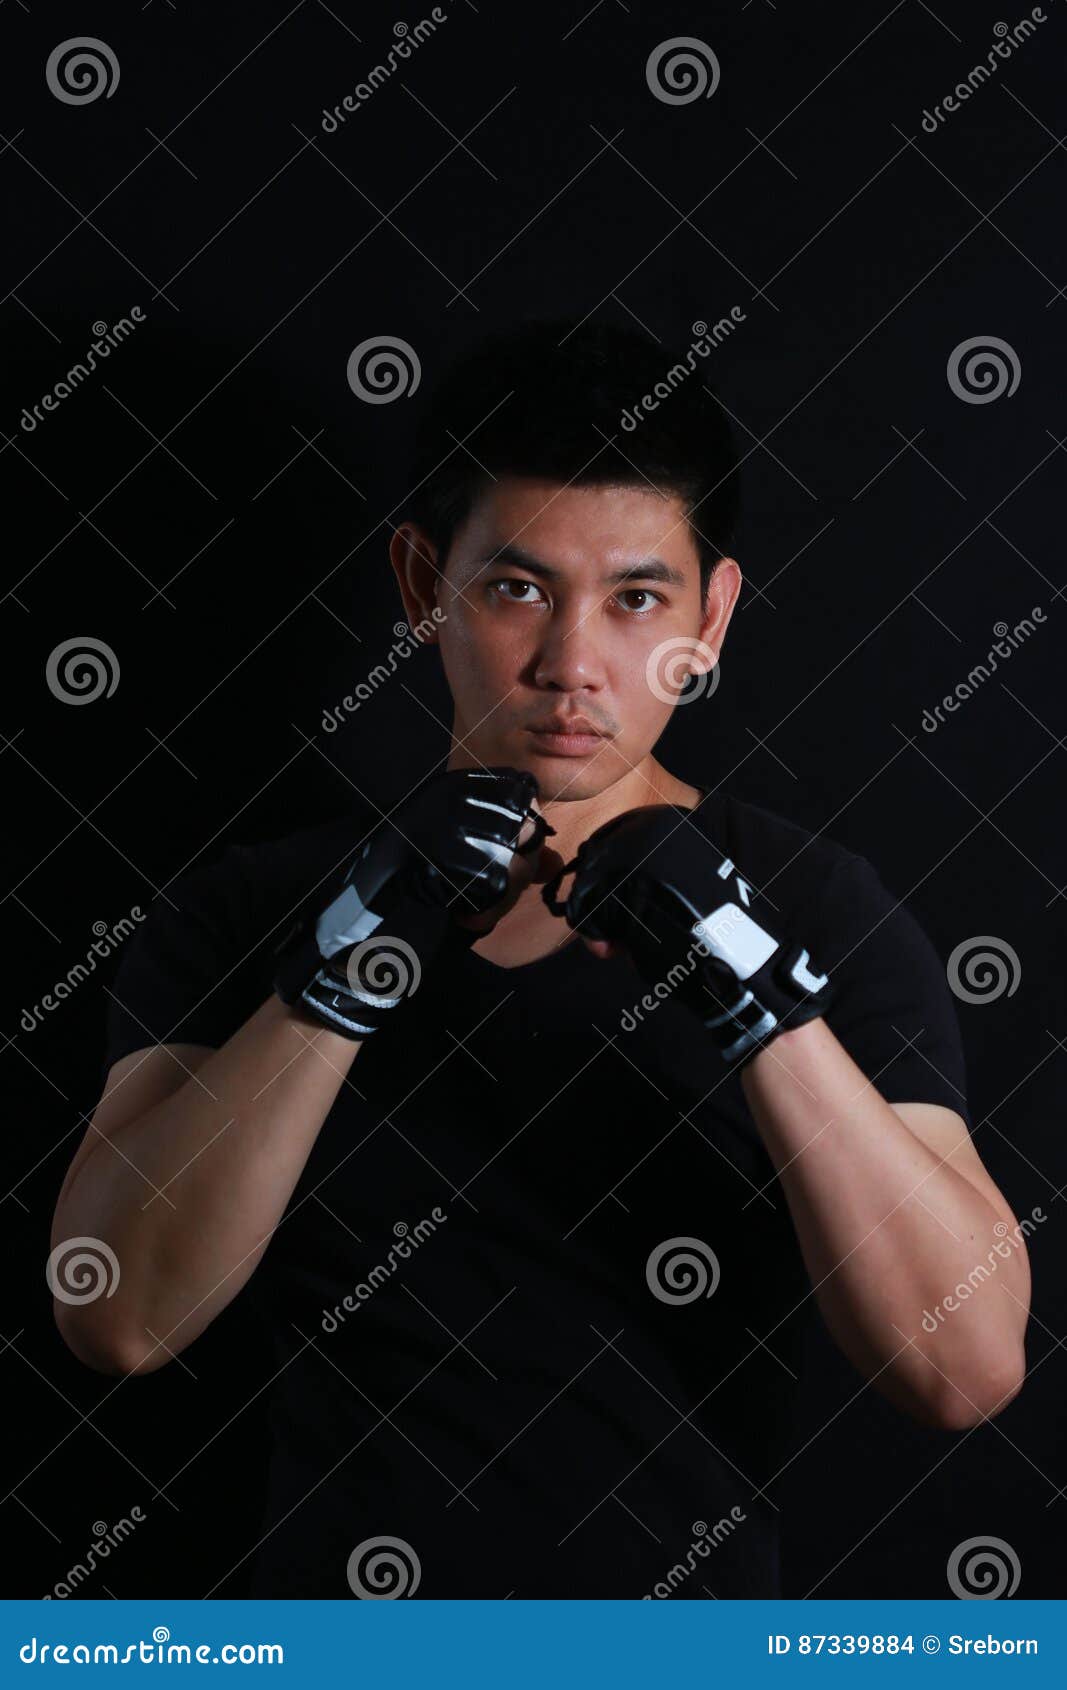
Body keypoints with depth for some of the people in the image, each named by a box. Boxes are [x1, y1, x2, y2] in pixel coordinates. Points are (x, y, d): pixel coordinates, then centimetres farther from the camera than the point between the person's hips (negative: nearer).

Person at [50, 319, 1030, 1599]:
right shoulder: (248, 908, 2)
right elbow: (116, 1317, -9)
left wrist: (758, 988, -20)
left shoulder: (822, 910, -2)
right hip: (329, 1597, 1)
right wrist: (352, 957, -18)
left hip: (691, 1638, 0)